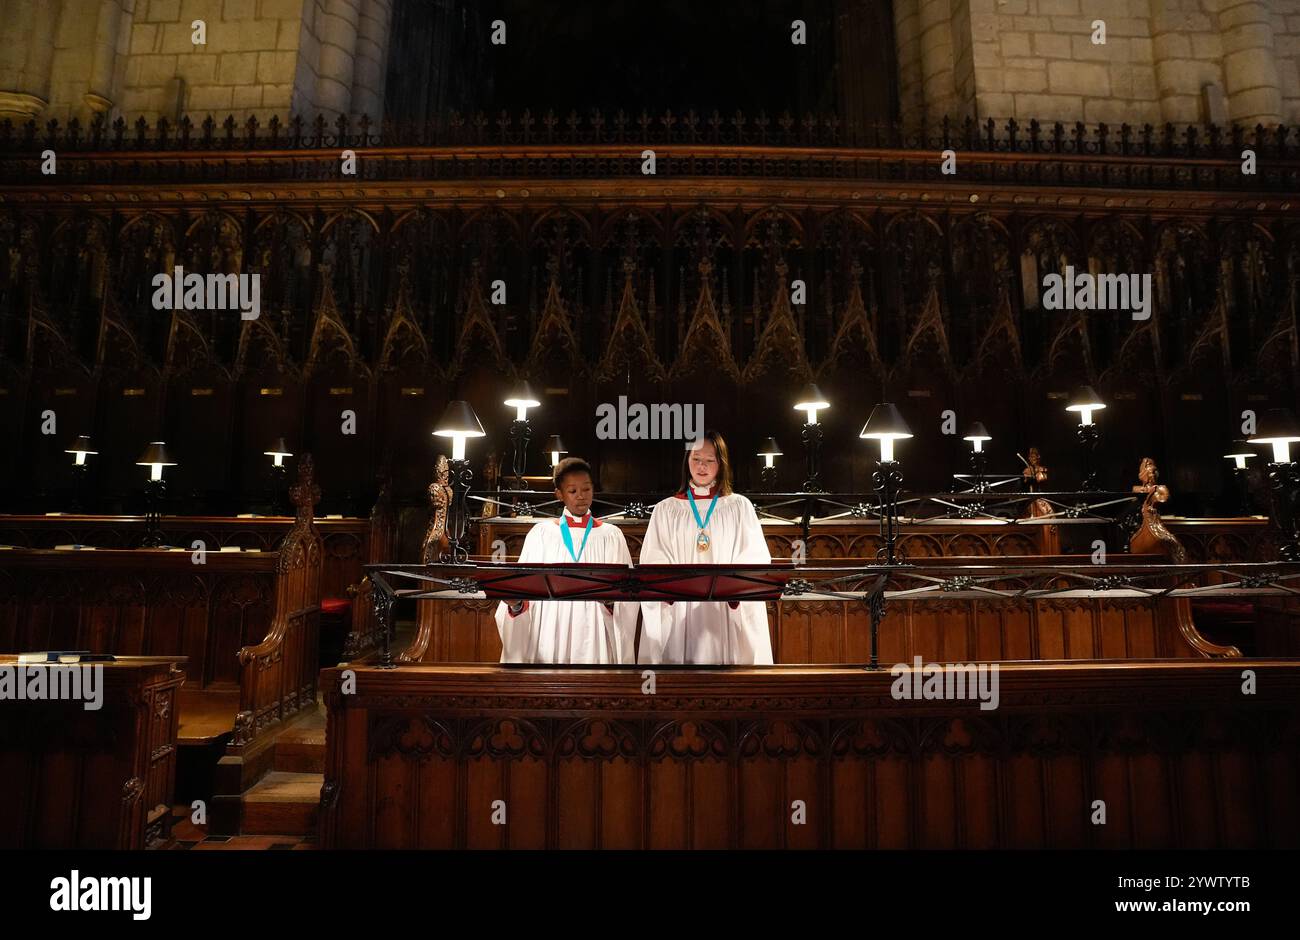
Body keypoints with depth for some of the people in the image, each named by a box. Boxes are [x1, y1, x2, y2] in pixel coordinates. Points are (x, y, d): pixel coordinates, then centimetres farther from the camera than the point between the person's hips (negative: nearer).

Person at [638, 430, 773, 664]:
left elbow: (755, 560, -1)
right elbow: (652, 563, 1)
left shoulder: (740, 507, 6)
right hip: (678, 616, 1)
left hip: (728, 615, 0)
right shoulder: (666, 509, 8)